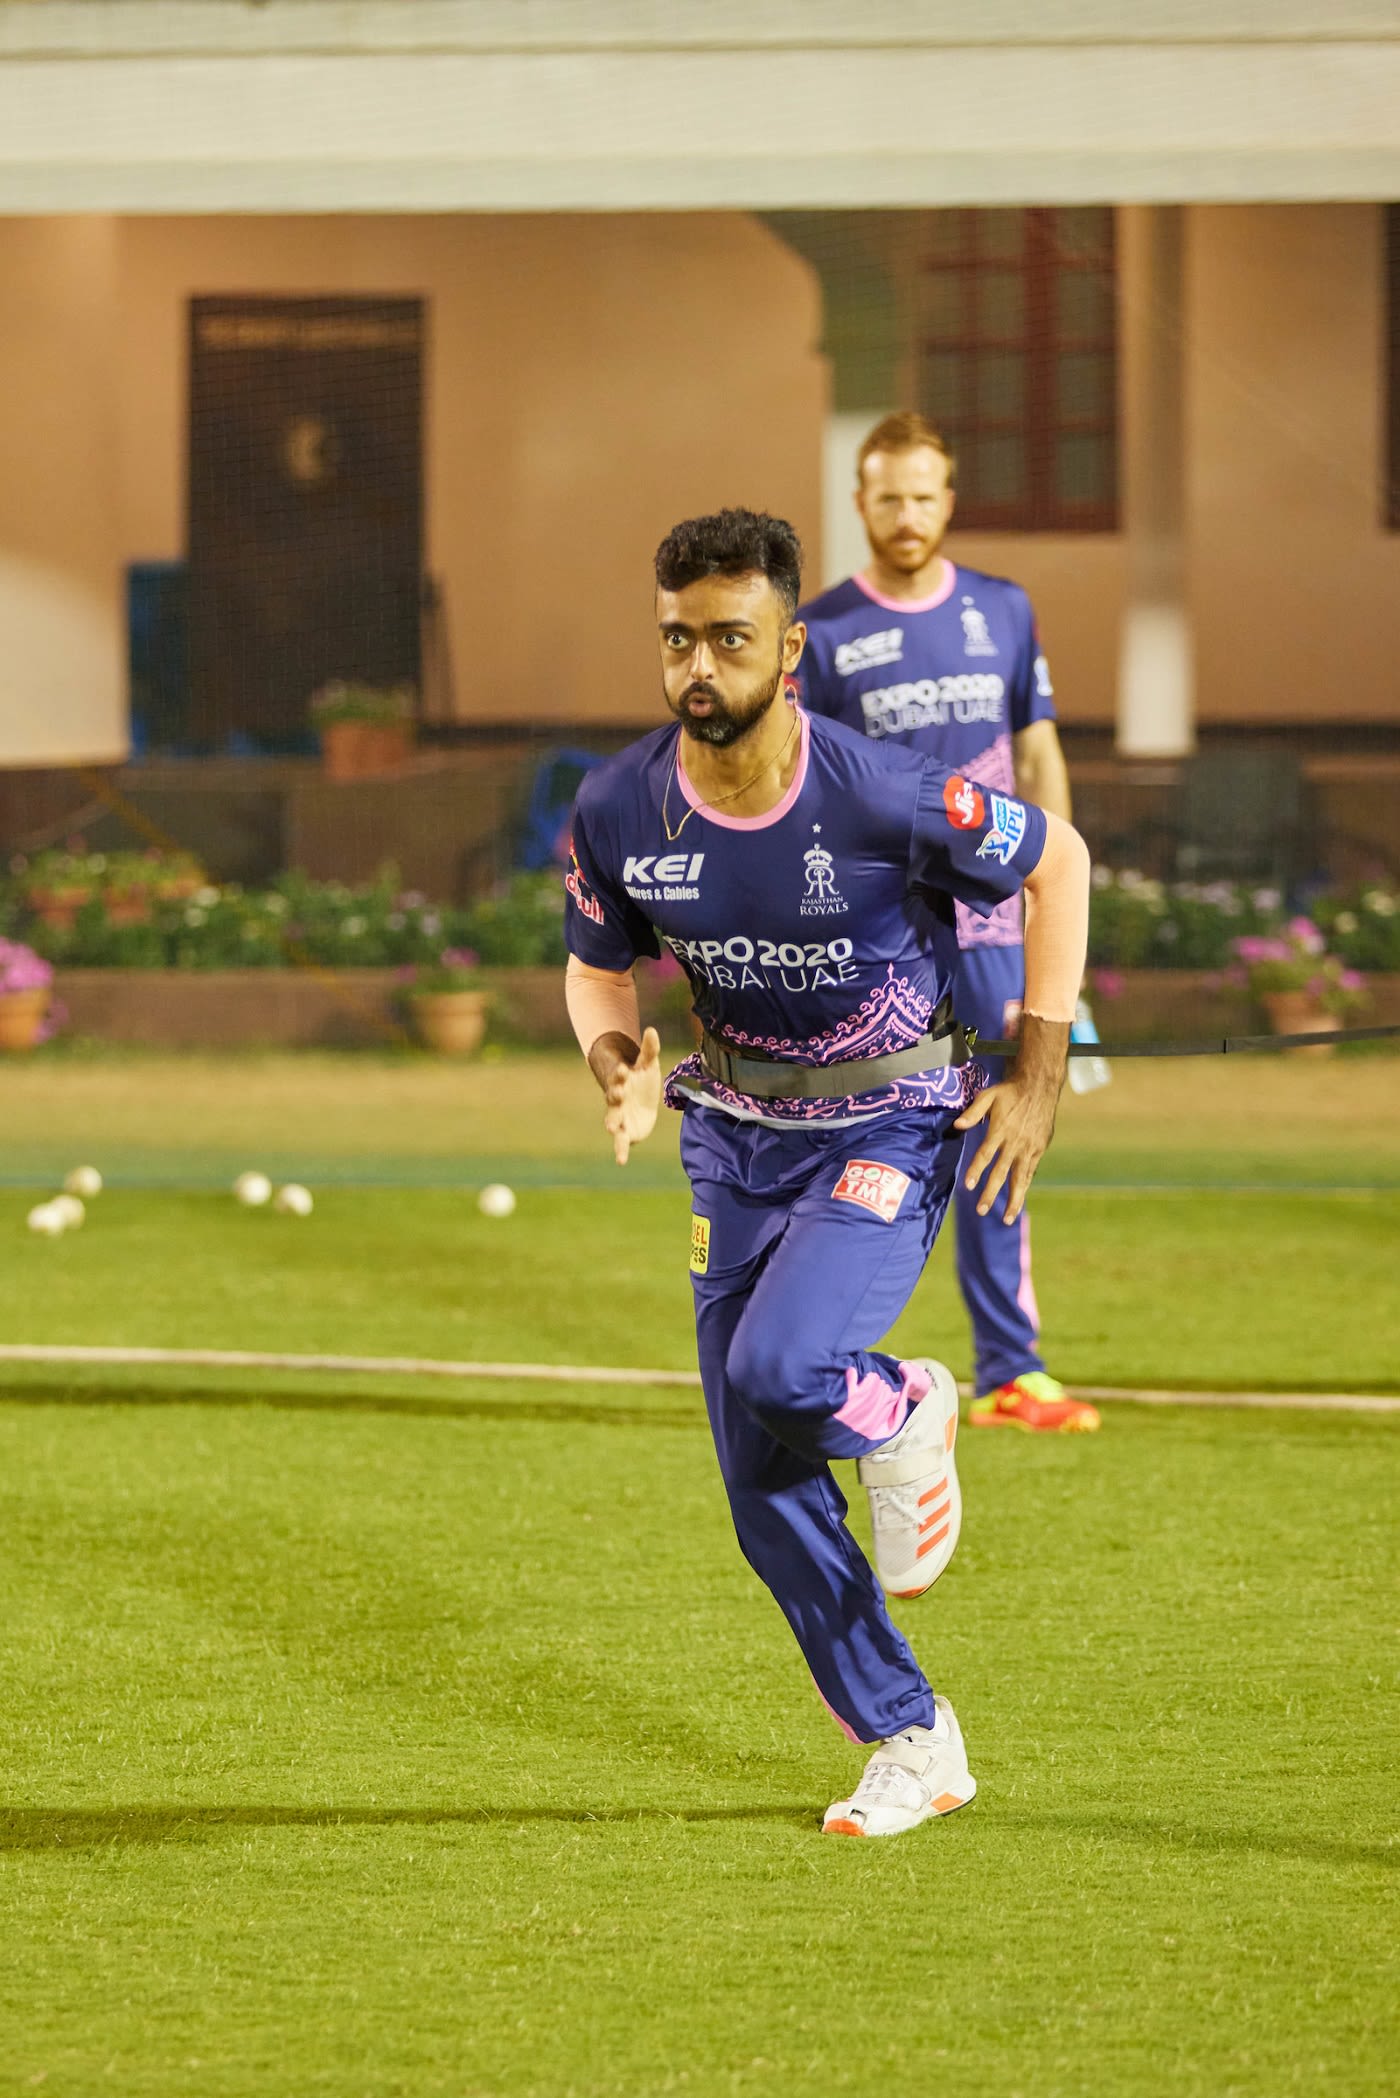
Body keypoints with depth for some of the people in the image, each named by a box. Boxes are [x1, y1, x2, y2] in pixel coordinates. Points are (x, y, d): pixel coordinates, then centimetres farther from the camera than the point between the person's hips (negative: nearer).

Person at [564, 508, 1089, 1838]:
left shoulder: (884, 799, -24)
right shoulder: (619, 811, -12)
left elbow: (1057, 862, -7)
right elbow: (597, 966, 7)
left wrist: (1038, 1075, -8)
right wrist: (617, 1059, -16)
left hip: (890, 1127, -5)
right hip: (735, 1137, 5)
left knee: (778, 1370, -30)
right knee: (765, 1491, 3)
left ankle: (901, 1415, 7)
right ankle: (910, 1744, 19)